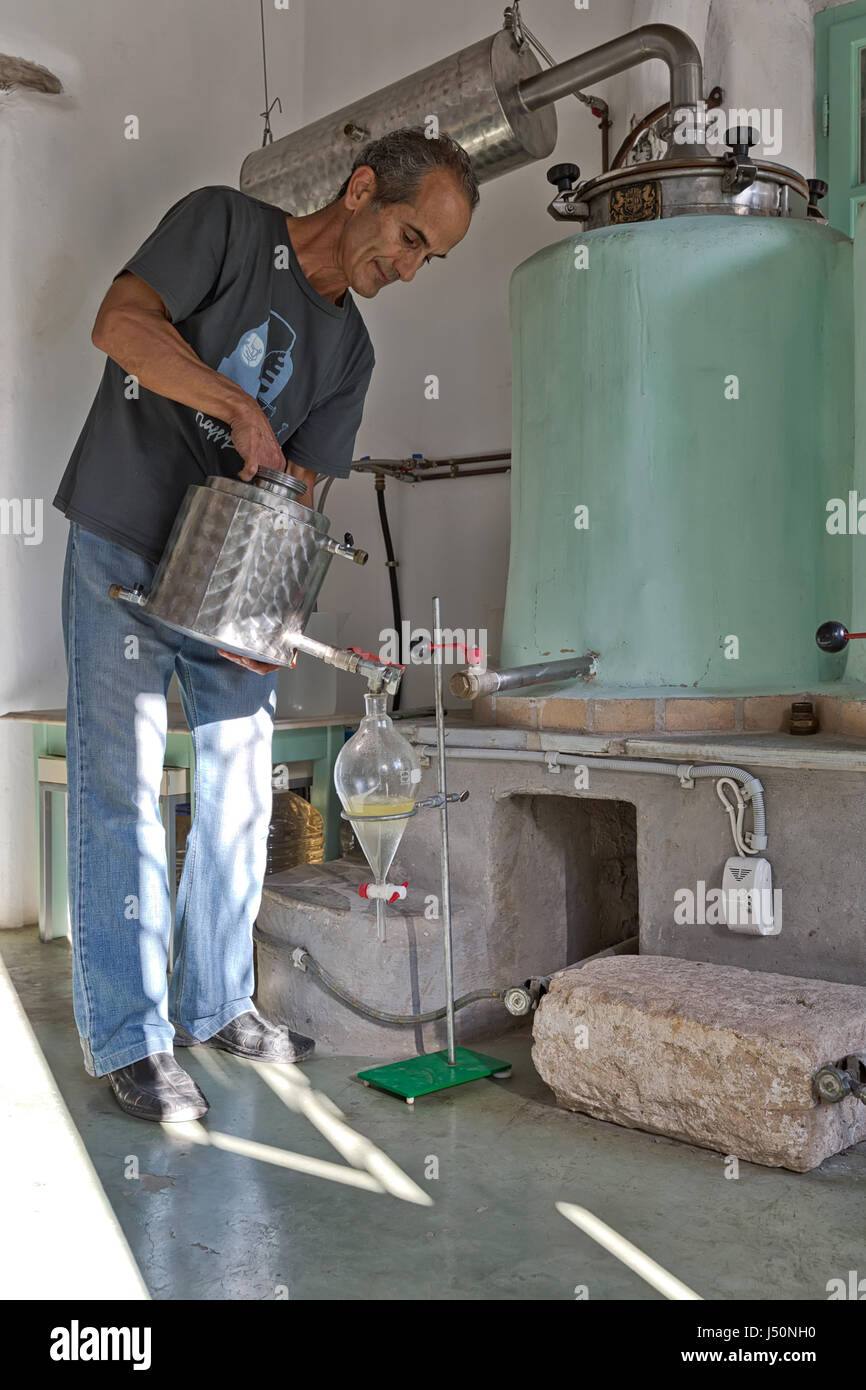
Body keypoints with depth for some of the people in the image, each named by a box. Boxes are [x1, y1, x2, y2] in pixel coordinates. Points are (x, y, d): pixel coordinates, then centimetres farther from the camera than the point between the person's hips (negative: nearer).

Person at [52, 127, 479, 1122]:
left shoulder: (348, 349, 11)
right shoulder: (225, 225, -3)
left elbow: (297, 487, 6)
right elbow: (120, 321, -18)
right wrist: (240, 406, -26)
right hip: (123, 552, -6)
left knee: (239, 786, 7)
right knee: (120, 788, -6)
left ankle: (216, 1003, 22)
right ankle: (128, 1039, 1)